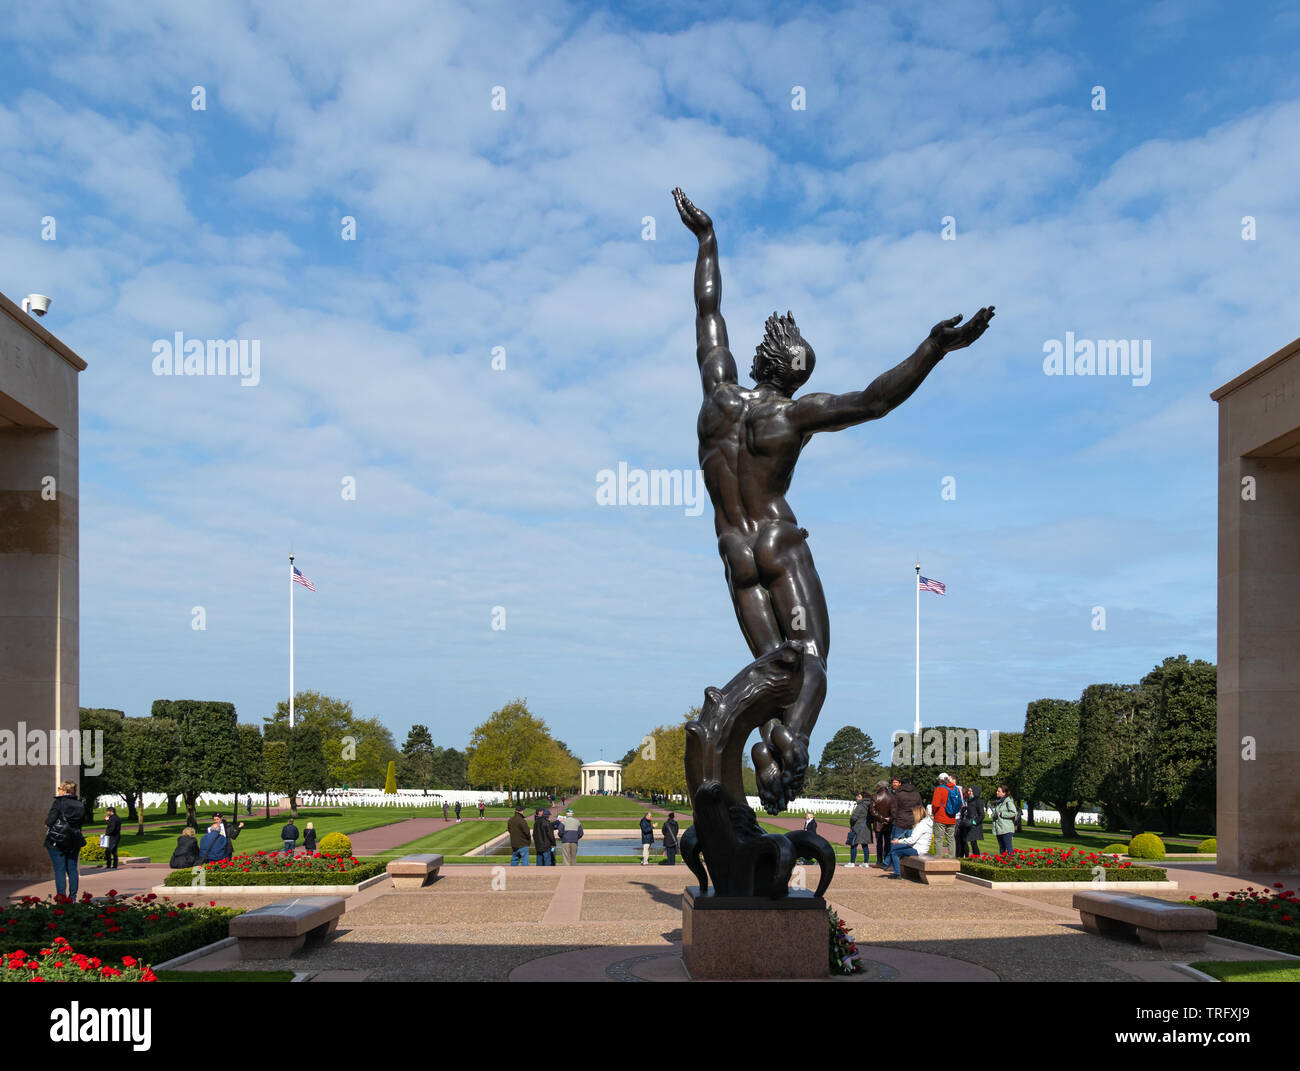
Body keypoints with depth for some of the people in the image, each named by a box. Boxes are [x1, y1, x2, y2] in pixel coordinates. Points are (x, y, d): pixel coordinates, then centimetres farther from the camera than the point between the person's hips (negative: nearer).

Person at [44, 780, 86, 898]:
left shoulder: (58, 803, -10)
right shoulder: (80, 804, 6)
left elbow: (49, 821, -13)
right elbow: (82, 822, 10)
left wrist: (47, 826, 6)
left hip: (57, 840, -5)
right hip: (75, 840, 5)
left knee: (59, 869, -2)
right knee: (72, 869, 9)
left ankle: (61, 897, -5)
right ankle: (73, 897, 9)